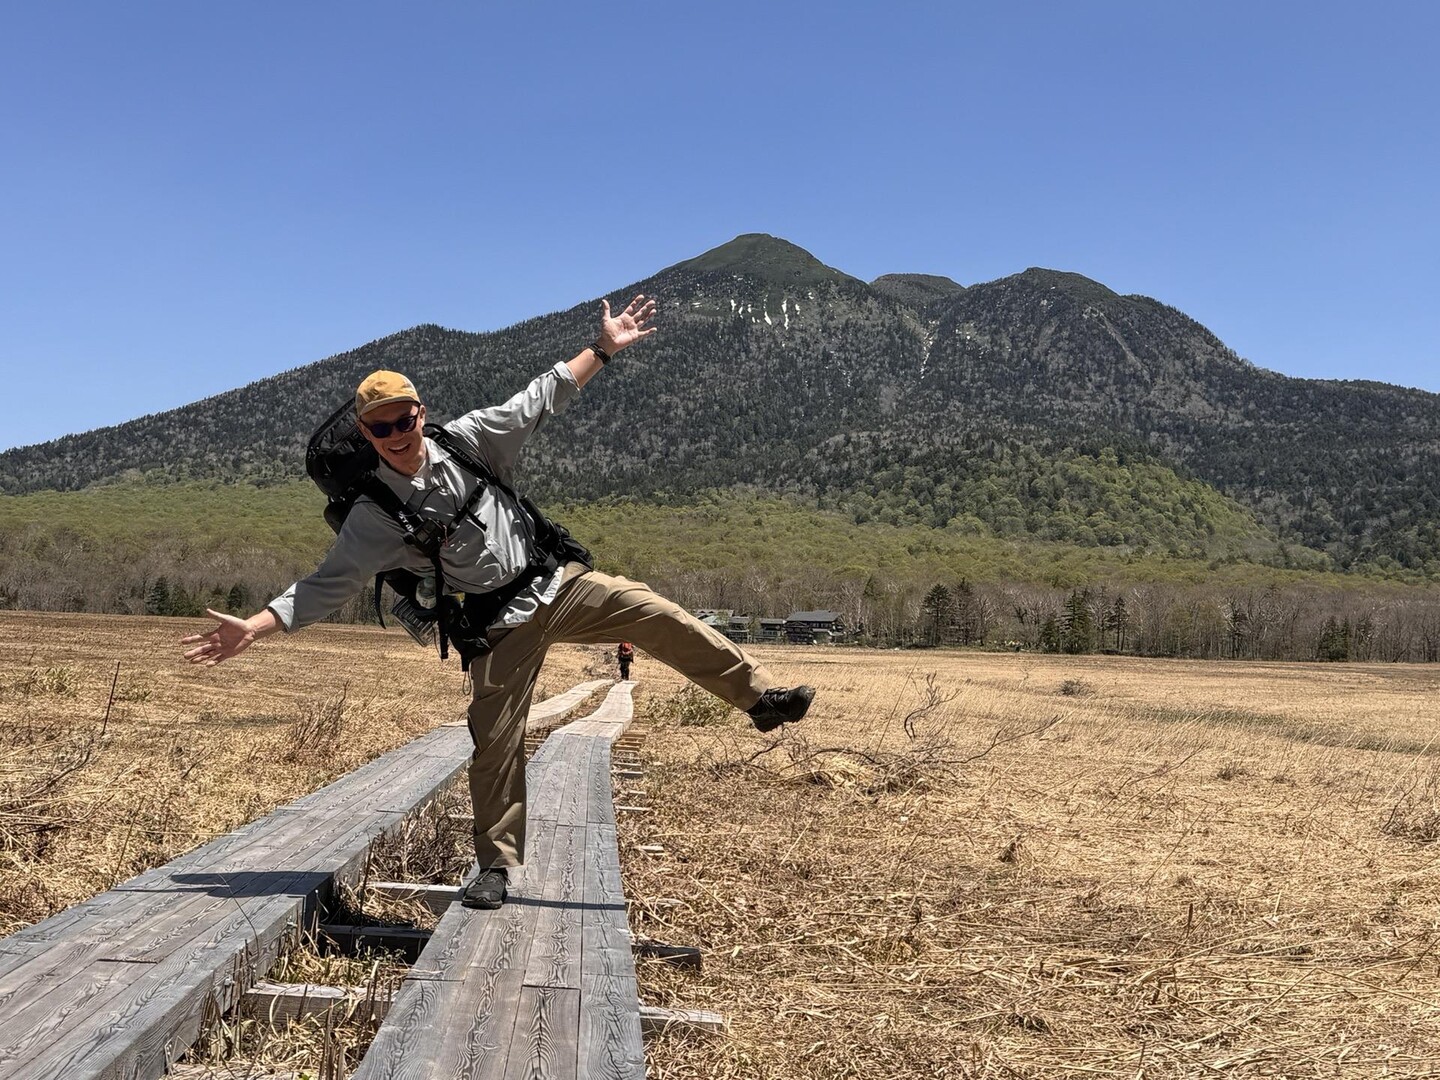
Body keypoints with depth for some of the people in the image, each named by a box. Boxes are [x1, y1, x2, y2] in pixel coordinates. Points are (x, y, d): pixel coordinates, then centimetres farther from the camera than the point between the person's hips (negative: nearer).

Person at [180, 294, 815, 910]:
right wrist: (253, 627, -22)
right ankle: (496, 866, 13)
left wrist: (602, 348, 2)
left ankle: (758, 695, -1)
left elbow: (538, 400, 3)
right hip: (501, 628, -2)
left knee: (651, 613, -11)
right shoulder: (374, 515, -10)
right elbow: (327, 585, -11)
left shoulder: (467, 440, -5)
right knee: (495, 746, -3)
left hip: (557, 586, 2)